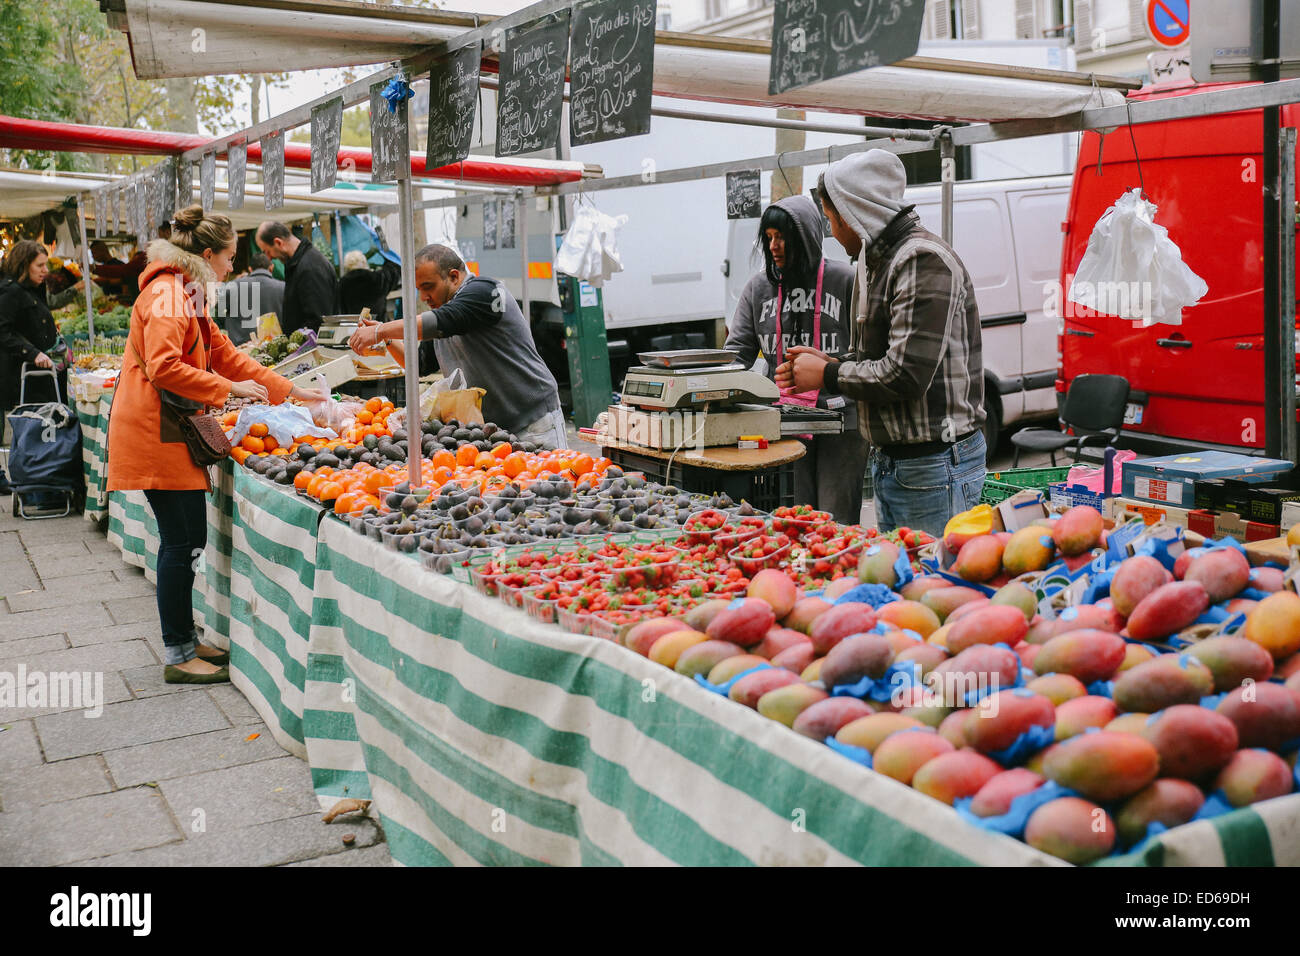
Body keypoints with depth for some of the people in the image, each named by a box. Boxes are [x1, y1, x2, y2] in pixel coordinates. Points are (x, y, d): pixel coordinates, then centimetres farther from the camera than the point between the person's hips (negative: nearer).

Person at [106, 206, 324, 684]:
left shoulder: (190, 294, 19)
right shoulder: (167, 294, -14)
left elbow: (225, 354, 21)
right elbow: (163, 368, -25)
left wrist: (291, 391, 18)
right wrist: (230, 389, -19)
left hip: (174, 430, 10)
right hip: (156, 433, -10)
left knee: (187, 539, 12)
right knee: (182, 541, -7)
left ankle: (186, 640, 21)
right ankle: (178, 657, 2)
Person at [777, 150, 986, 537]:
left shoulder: (923, 261, -17)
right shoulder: (875, 261, 16)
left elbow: (906, 376, -23)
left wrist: (829, 375, -10)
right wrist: (829, 364, 6)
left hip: (934, 466, -10)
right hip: (890, 462, 10)